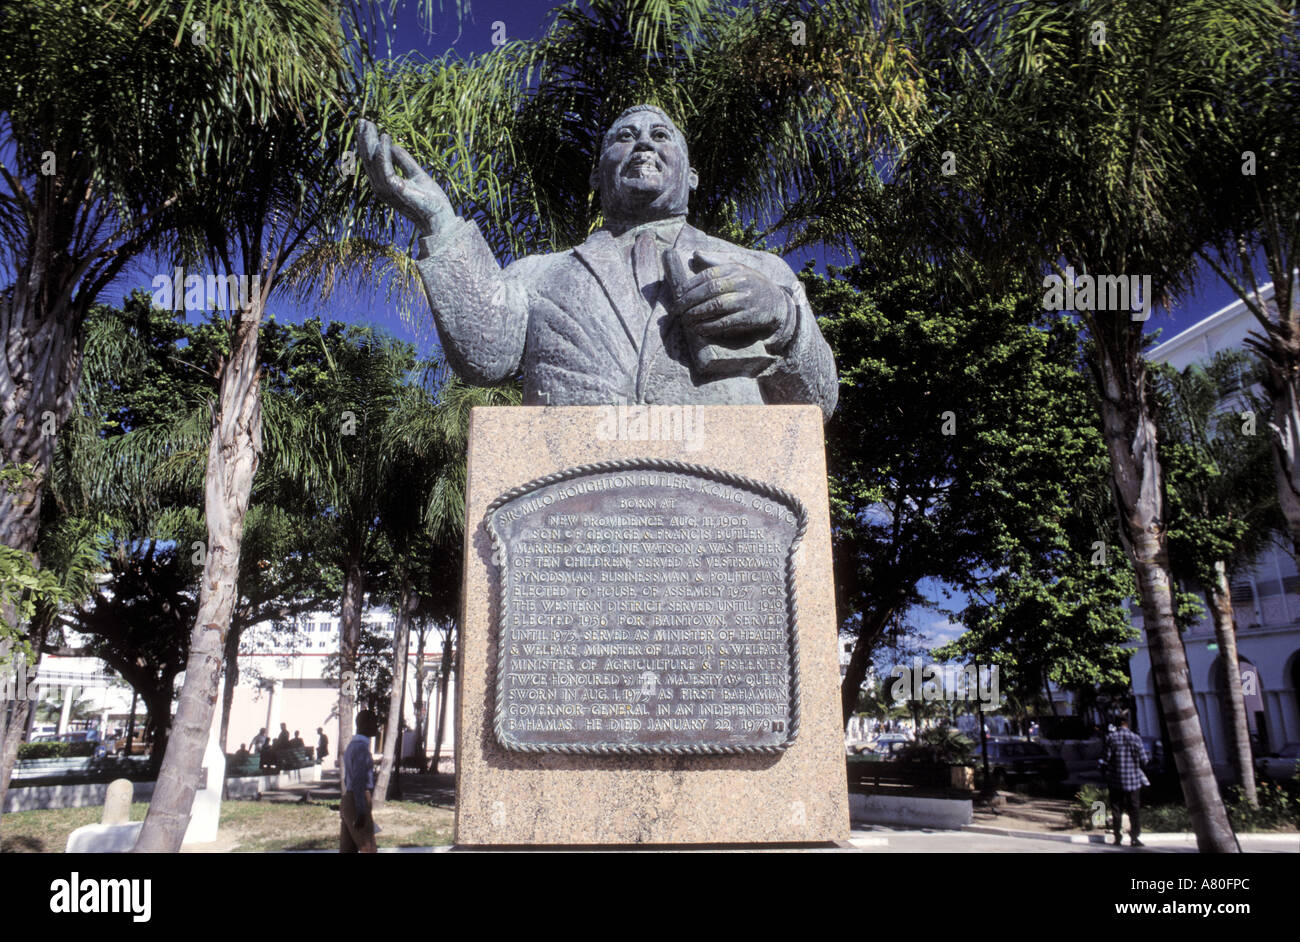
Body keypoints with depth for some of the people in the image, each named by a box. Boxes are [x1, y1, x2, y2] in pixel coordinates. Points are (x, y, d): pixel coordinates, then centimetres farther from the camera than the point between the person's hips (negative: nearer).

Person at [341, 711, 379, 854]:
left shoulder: (352, 746, 17)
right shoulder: (361, 747, -15)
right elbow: (358, 782, -21)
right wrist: (361, 812, -22)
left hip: (347, 801, 10)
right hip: (357, 804, -10)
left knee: (347, 849, 9)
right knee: (368, 849, -3)